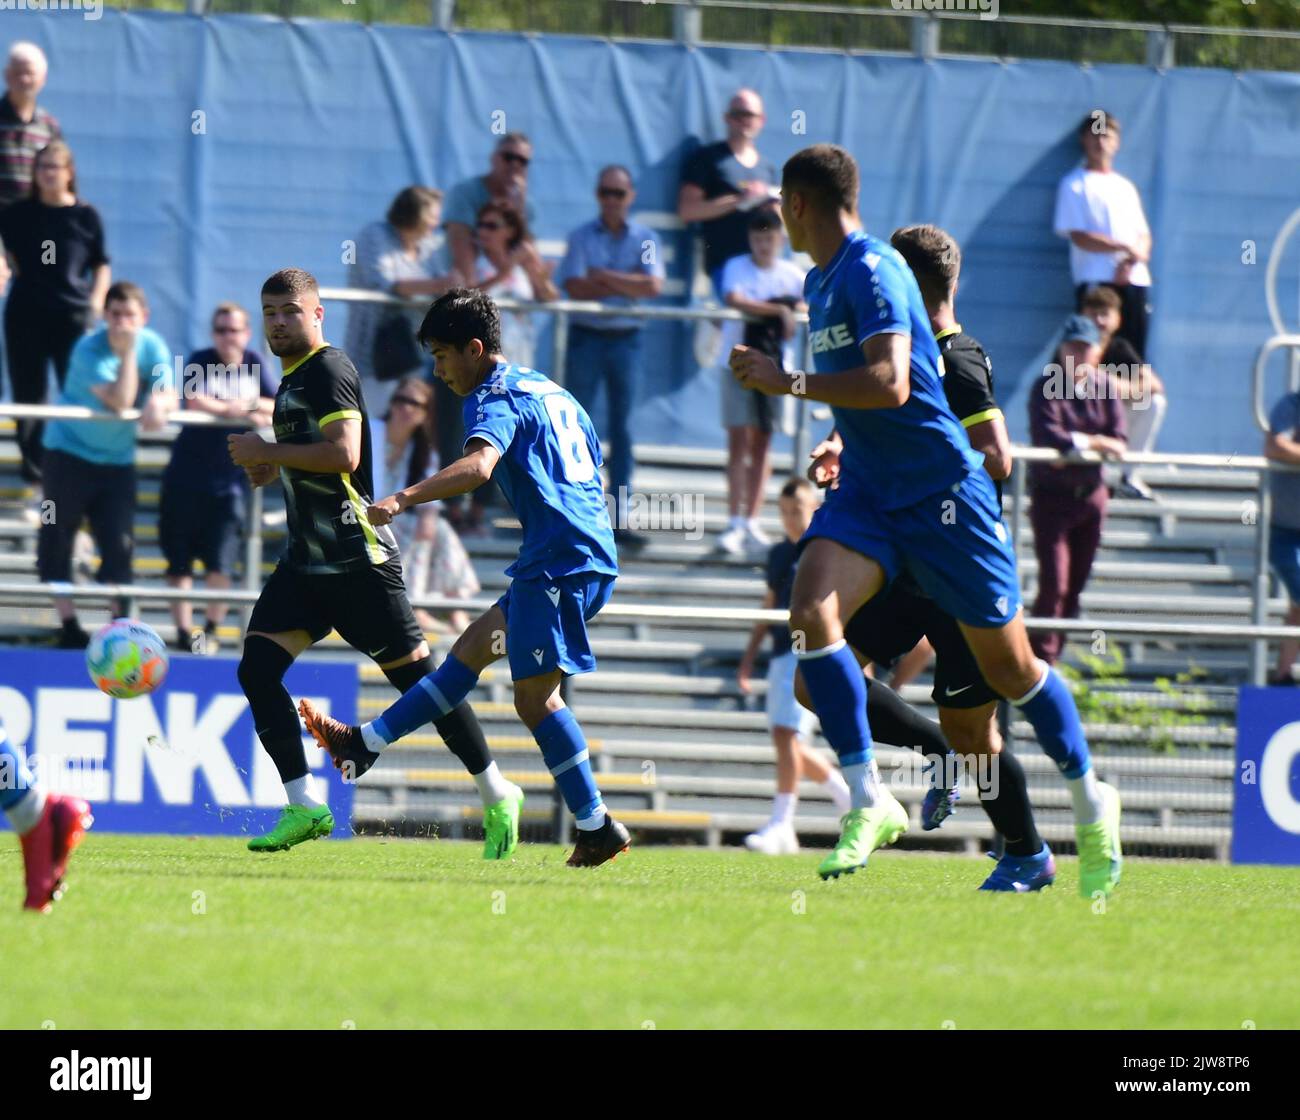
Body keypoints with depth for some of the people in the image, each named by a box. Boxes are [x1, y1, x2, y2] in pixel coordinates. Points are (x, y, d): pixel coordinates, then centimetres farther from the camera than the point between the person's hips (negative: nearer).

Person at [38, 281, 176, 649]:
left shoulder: (153, 346, -4)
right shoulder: (89, 350, -20)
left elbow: (170, 394, -13)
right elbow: (120, 400, -29)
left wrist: (159, 402, -35)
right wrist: (127, 352, -30)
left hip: (117, 460, 4)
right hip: (69, 452, -4)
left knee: (119, 544, -1)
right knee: (57, 538, -4)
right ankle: (68, 624, 1)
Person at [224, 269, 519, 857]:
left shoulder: (330, 371, -12)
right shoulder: (292, 378, 18)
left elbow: (343, 454, -25)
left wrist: (266, 451, -18)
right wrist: (269, 468, 13)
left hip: (356, 559, -9)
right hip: (306, 560, 9)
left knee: (416, 676, -3)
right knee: (257, 669, -6)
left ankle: (496, 796, 8)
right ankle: (303, 807, -5)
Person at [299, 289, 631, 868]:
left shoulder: (497, 399, -9)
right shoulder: (548, 389, 21)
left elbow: (478, 465, -30)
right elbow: (594, 468, 29)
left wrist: (404, 499, -41)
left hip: (559, 561, -10)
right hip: (587, 552, 10)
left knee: (534, 694, -9)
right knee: (471, 650, 15)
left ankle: (596, 827, -9)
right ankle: (367, 742, 21)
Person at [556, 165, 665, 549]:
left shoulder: (644, 239, 5)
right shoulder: (581, 237, 2)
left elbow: (654, 286, -9)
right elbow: (575, 287, -11)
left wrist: (605, 277, -11)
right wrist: (627, 286, -12)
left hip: (626, 339, 1)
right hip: (586, 336, -1)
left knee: (622, 429, 2)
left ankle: (621, 516, 3)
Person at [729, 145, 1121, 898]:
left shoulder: (873, 271, -17)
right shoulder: (821, 281, 12)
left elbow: (890, 383, -29)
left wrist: (788, 382, -26)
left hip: (941, 490, -7)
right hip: (868, 488, 8)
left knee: (1008, 664, 3)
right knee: (812, 609, -20)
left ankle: (1091, 801, 24)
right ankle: (869, 800, -18)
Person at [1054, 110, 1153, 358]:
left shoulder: (1125, 186, 22)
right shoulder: (1075, 185, 6)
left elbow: (1144, 236, 15)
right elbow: (1079, 237, -5)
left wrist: (1132, 262, -7)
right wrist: (1126, 248, -11)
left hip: (1135, 280, 5)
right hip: (1097, 282, -5)